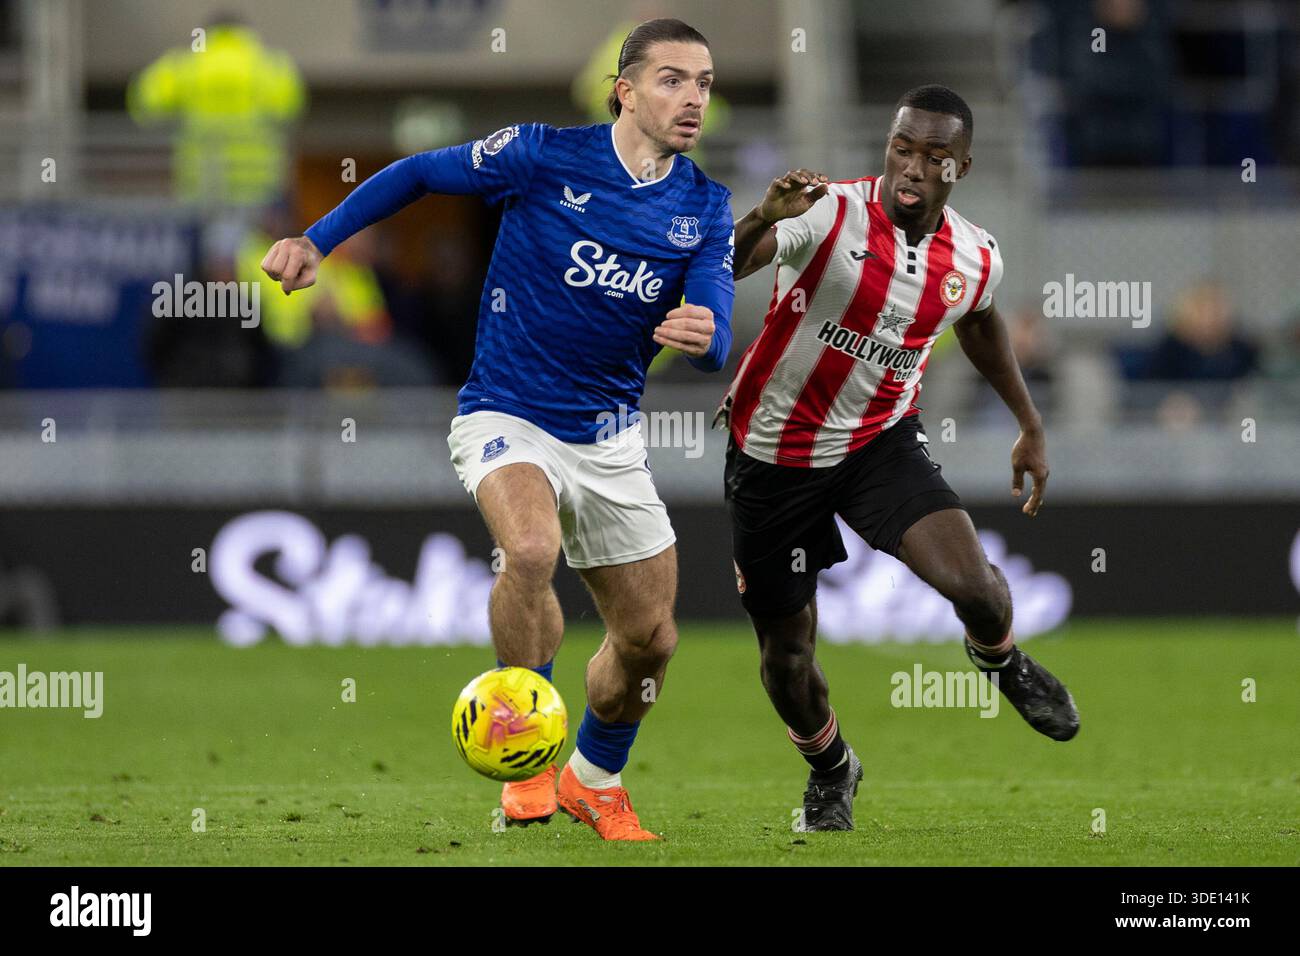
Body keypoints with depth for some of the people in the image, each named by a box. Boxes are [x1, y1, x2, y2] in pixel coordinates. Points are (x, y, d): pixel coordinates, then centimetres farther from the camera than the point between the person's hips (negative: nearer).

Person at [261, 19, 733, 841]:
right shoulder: (546, 156, -12)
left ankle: (595, 780, 37)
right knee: (531, 549, -34)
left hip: (610, 435, 5)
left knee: (649, 640, 8)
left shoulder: (706, 207, -1)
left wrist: (703, 336, -34)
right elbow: (418, 174, 0)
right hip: (508, 417, -5)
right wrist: (317, 241, -8)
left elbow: (715, 344, -10)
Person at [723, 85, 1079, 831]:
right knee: (786, 655, 5)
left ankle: (1002, 659, 15)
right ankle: (830, 770, 37)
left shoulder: (976, 259, -6)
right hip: (775, 453, -2)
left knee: (969, 579, -22)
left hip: (881, 440, 2)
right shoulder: (829, 215, -22)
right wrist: (761, 223, -54)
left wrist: (1032, 425, 21)